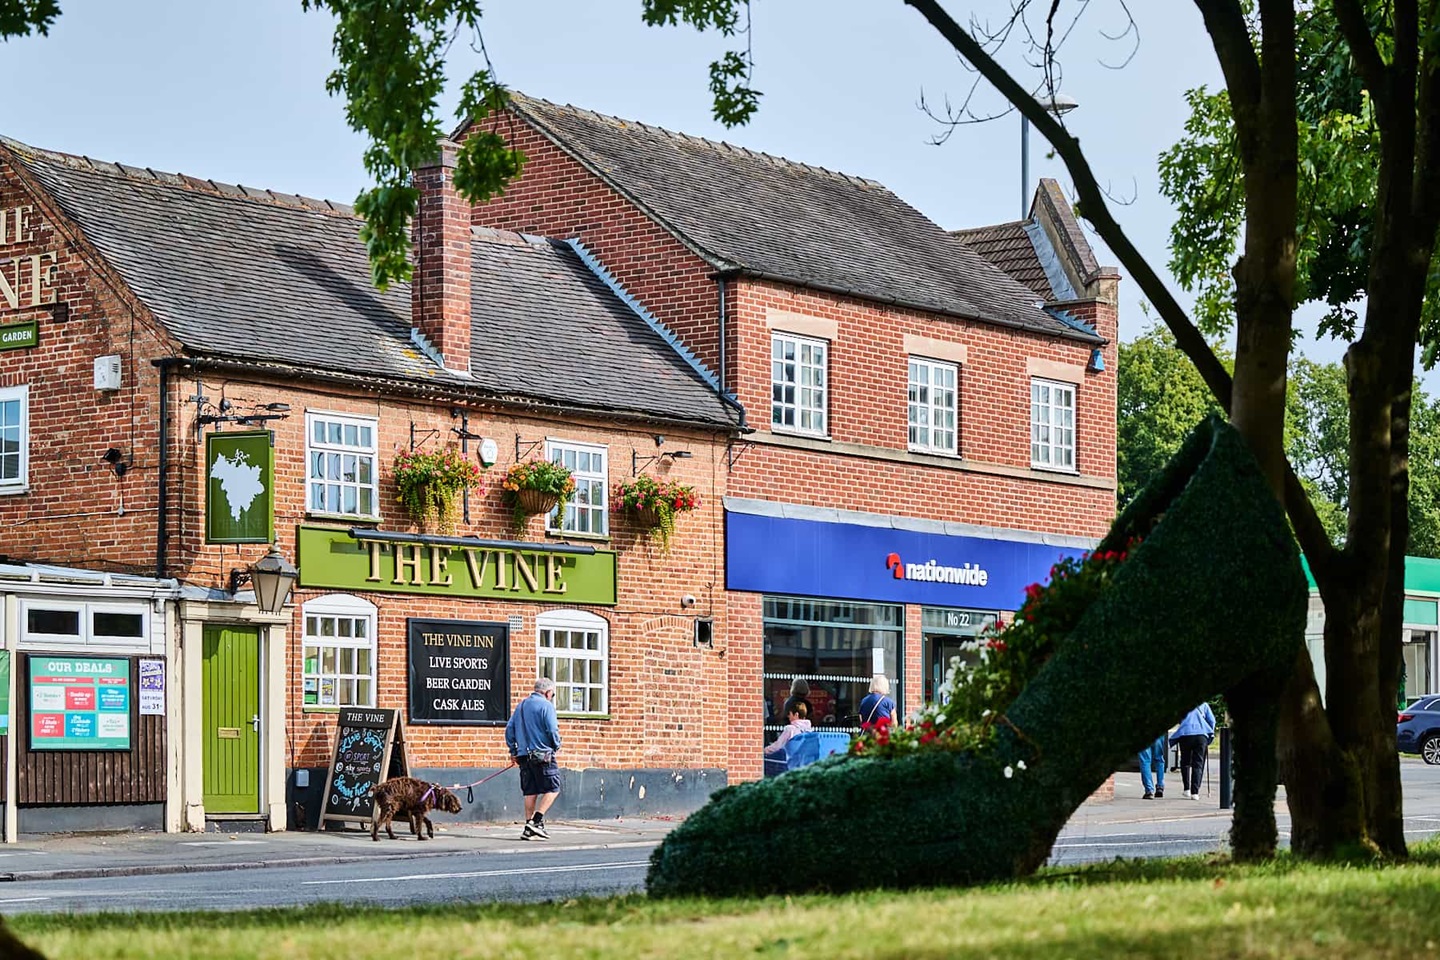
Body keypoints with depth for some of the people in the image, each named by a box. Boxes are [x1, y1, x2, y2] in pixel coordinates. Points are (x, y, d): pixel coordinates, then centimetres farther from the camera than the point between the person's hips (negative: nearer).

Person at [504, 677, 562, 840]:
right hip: (542, 755, -7)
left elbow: (509, 729, 14)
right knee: (552, 789, -1)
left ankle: (529, 827, 6)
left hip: (524, 755, 7)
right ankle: (537, 821, -13)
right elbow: (552, 729, -14)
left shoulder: (521, 705, 16)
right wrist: (556, 746, 3)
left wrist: (513, 751, 18)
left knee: (530, 792, 10)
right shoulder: (546, 705, -7)